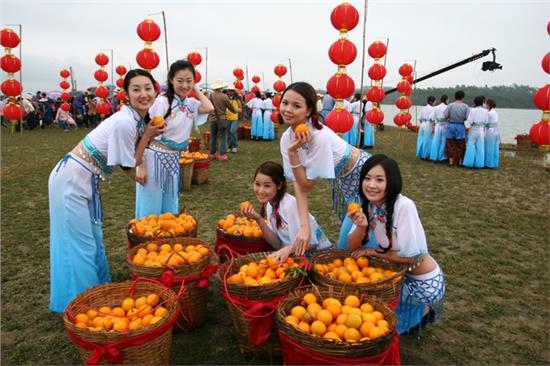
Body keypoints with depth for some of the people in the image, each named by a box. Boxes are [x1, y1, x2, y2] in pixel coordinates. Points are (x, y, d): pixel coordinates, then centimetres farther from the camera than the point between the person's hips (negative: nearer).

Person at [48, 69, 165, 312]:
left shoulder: (139, 118, 2)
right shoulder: (124, 122, -25)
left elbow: (131, 162, 6)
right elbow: (129, 168, -15)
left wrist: (149, 135, -4)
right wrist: (147, 136, -12)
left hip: (86, 181, 9)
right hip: (72, 180, -9)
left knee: (93, 240, 20)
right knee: (80, 244, 0)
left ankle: (97, 288, 36)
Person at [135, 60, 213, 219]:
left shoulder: (191, 103, 4)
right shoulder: (162, 101, -13)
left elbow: (209, 108, -16)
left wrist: (195, 89, -3)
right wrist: (141, 166, -16)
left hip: (174, 159, 6)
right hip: (154, 158, -6)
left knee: (170, 209, 16)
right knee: (150, 209, 3)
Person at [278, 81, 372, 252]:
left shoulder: (320, 137, -35)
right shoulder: (287, 138, -14)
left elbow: (307, 185, -25)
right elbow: (298, 183, -15)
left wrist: (293, 152, -32)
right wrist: (304, 225, -24)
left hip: (363, 174, -6)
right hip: (342, 179, 7)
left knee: (349, 244, -2)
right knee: (348, 229, 22)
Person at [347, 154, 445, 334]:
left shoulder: (404, 206, -30)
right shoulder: (368, 205, -9)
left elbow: (410, 257, -24)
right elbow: (352, 248, -9)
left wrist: (373, 252, -14)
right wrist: (361, 227, -29)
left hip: (423, 282, -7)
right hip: (399, 272, 7)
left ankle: (422, 312, 12)